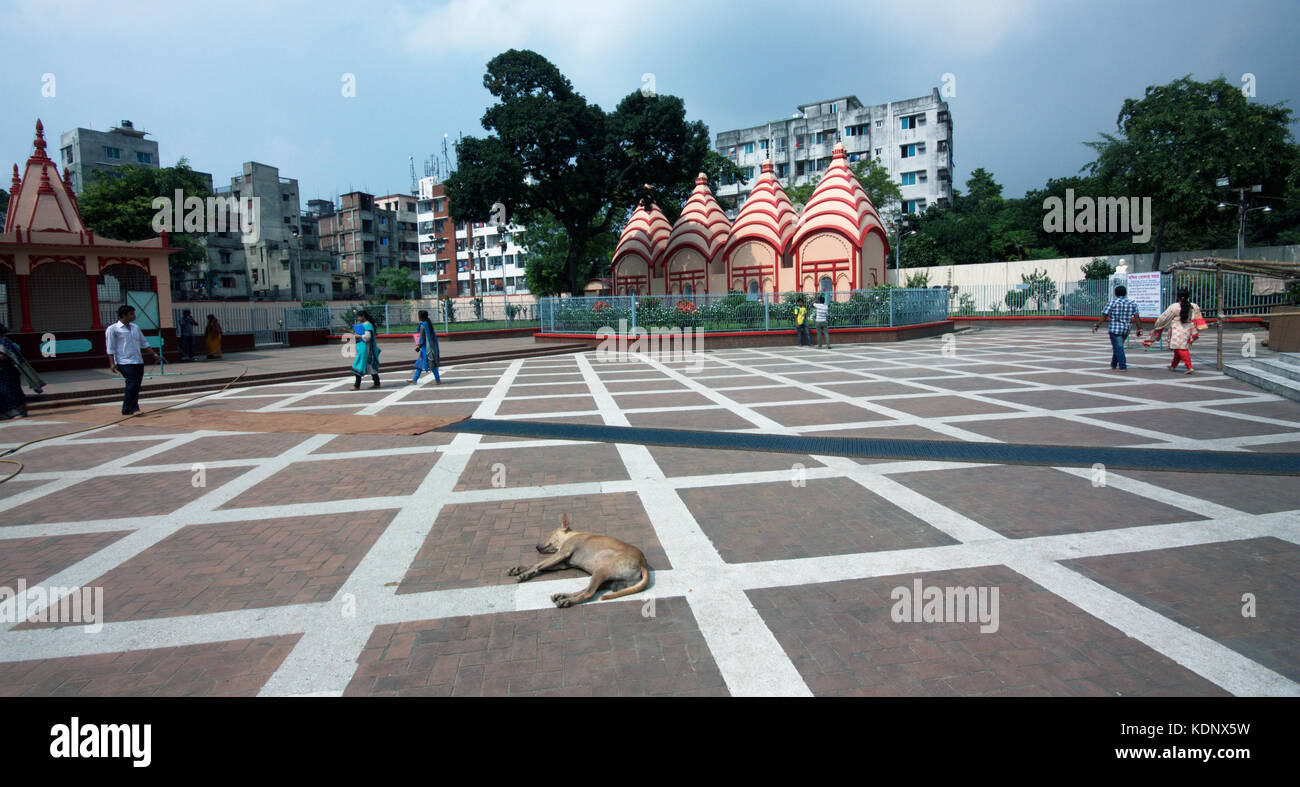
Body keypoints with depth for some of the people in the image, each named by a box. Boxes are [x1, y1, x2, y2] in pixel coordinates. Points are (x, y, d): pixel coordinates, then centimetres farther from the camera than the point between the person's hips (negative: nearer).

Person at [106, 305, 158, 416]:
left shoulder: (136, 328, 17)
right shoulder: (112, 329, -2)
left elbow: (144, 343, 23)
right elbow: (110, 348, -5)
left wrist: (154, 354, 15)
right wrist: (112, 363, -11)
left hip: (138, 361, 7)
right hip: (125, 362, -6)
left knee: (136, 386, 3)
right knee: (132, 383, -16)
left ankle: (127, 409, 12)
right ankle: (132, 408, -11)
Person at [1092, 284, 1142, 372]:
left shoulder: (1113, 302, -6)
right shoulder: (1132, 304, 7)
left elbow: (1104, 316, -10)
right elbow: (1137, 318, 2)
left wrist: (1096, 326, -6)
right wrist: (1139, 329, 5)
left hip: (1115, 329, -5)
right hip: (1126, 329, 5)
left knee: (1118, 348, -3)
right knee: (1117, 347, 19)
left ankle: (1123, 367, -7)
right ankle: (1113, 365, 28)